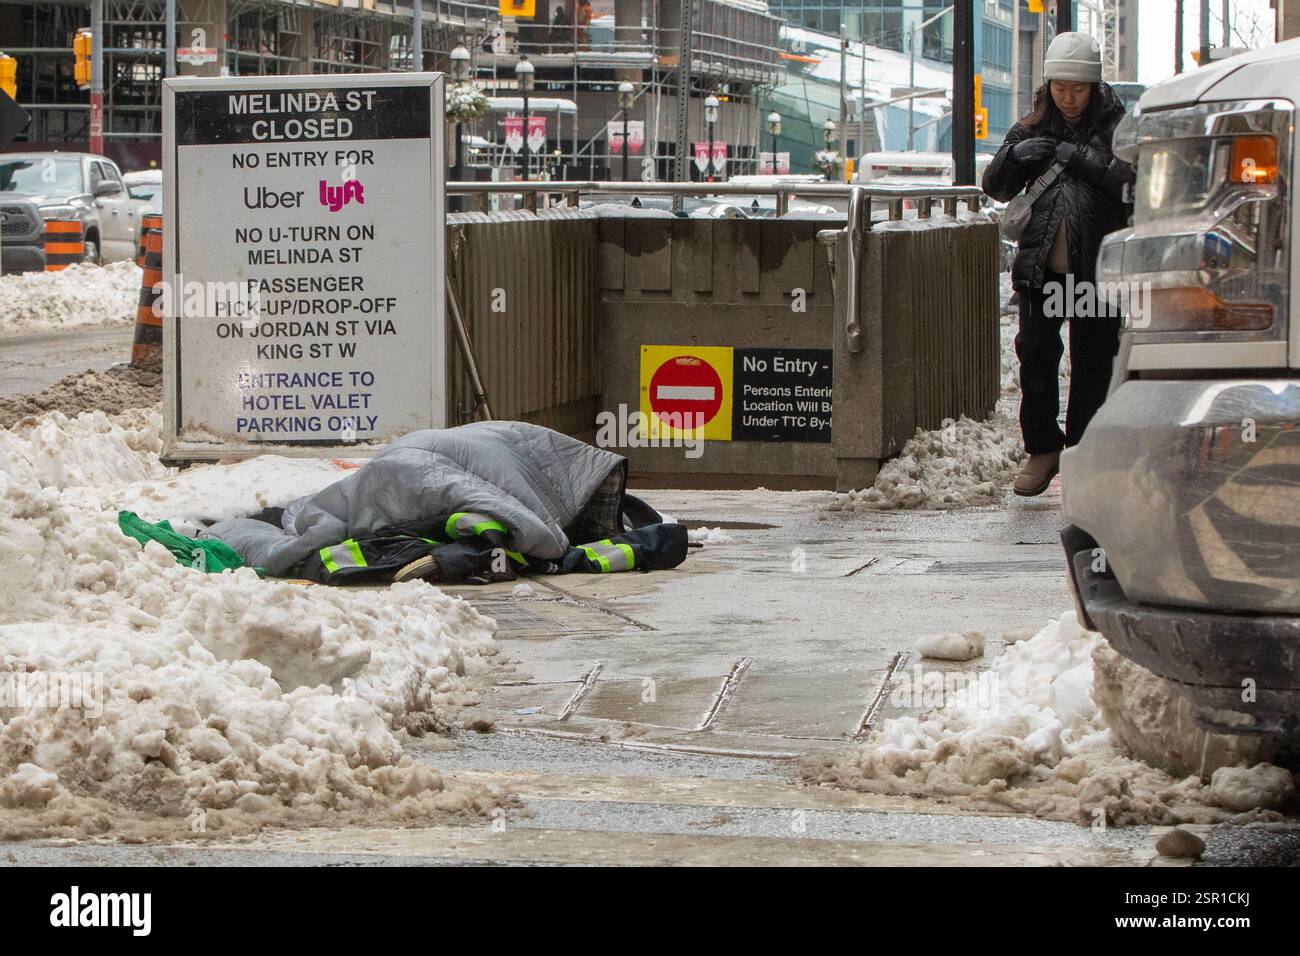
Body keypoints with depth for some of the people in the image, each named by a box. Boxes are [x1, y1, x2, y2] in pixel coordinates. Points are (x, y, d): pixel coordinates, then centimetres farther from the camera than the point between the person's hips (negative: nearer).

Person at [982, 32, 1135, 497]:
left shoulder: (1115, 128, 1)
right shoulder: (1032, 129, 10)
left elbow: (1136, 179, -14)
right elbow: (996, 188, 8)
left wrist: (1084, 160, -24)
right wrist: (1014, 157, -13)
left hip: (1096, 266, -2)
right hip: (1041, 264, 2)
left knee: (1092, 360, 1)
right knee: (1035, 352, -2)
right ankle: (1042, 449, 10)